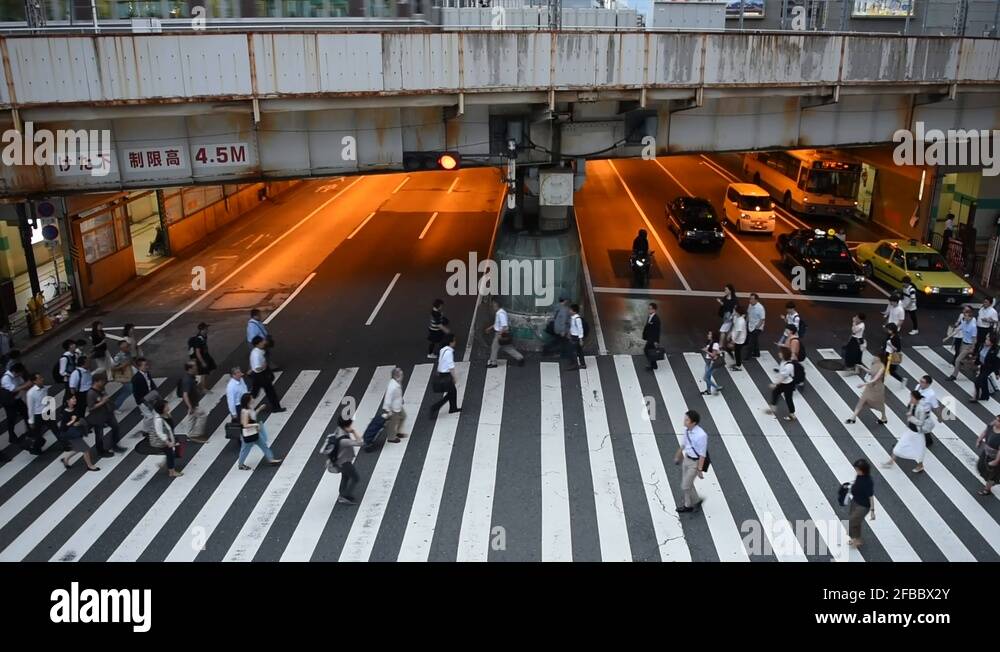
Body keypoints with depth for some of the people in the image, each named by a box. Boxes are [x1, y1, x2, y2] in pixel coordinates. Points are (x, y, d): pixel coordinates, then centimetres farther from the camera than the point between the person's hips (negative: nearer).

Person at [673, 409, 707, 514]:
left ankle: (688, 506, 32)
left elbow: (702, 454, -23)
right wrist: (678, 456, 22)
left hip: (695, 462, -7)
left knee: (685, 486, 6)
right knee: (688, 483, 23)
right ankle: (696, 501, 46)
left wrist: (700, 470, -18)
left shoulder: (701, 435, -31)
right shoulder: (687, 430, -9)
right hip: (686, 458, 7)